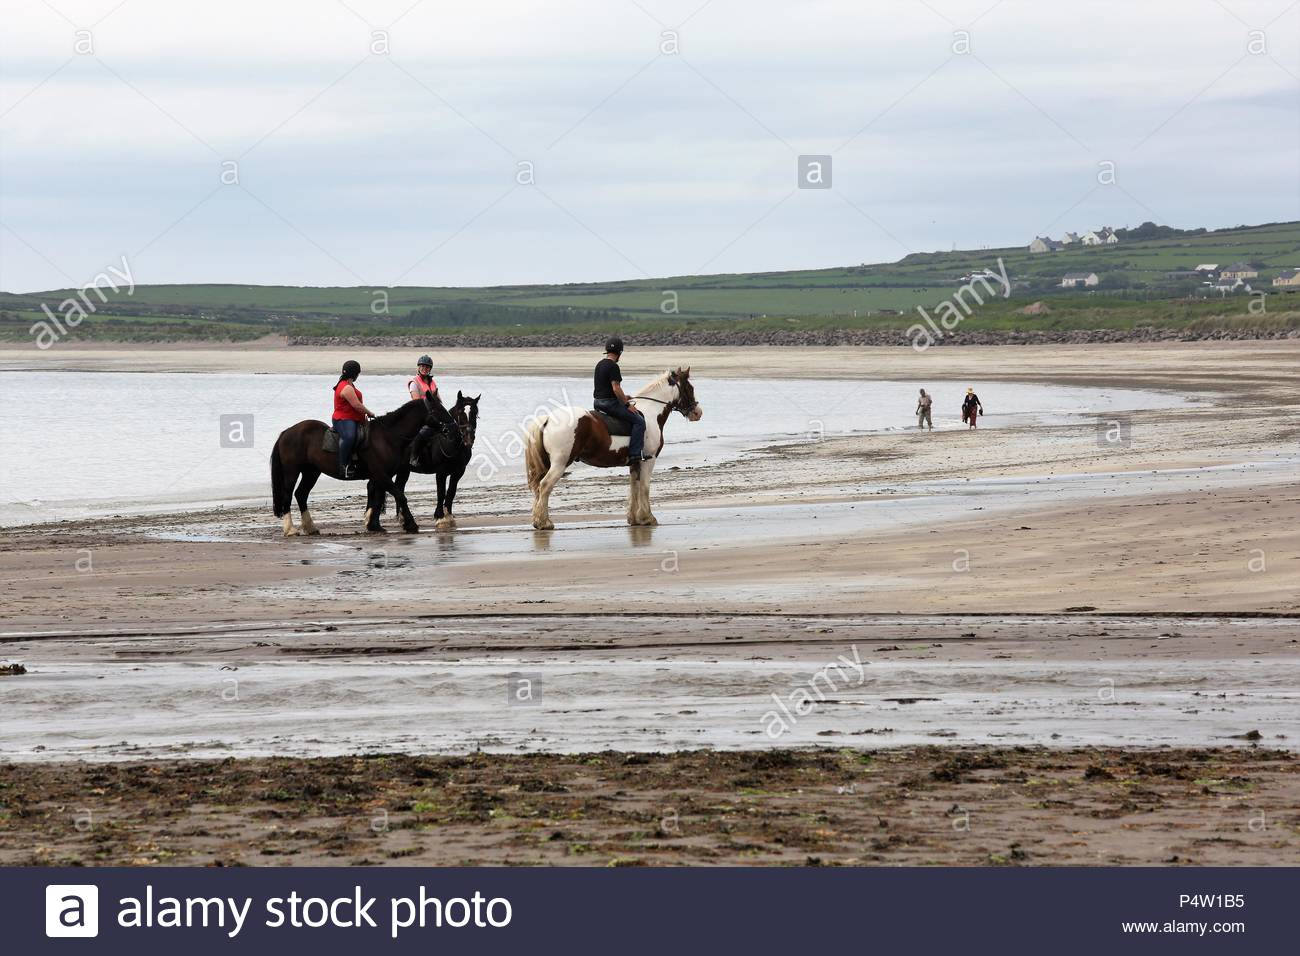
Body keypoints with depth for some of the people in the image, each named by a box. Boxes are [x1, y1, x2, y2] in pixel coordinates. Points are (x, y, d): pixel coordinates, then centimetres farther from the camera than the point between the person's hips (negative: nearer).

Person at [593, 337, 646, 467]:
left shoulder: (600, 364, 14)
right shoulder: (613, 366, -15)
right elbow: (616, 388, -21)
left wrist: (623, 397, 24)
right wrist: (627, 404, -11)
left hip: (598, 402, 10)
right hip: (610, 403, -10)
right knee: (639, 421, -8)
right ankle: (634, 455, -18)